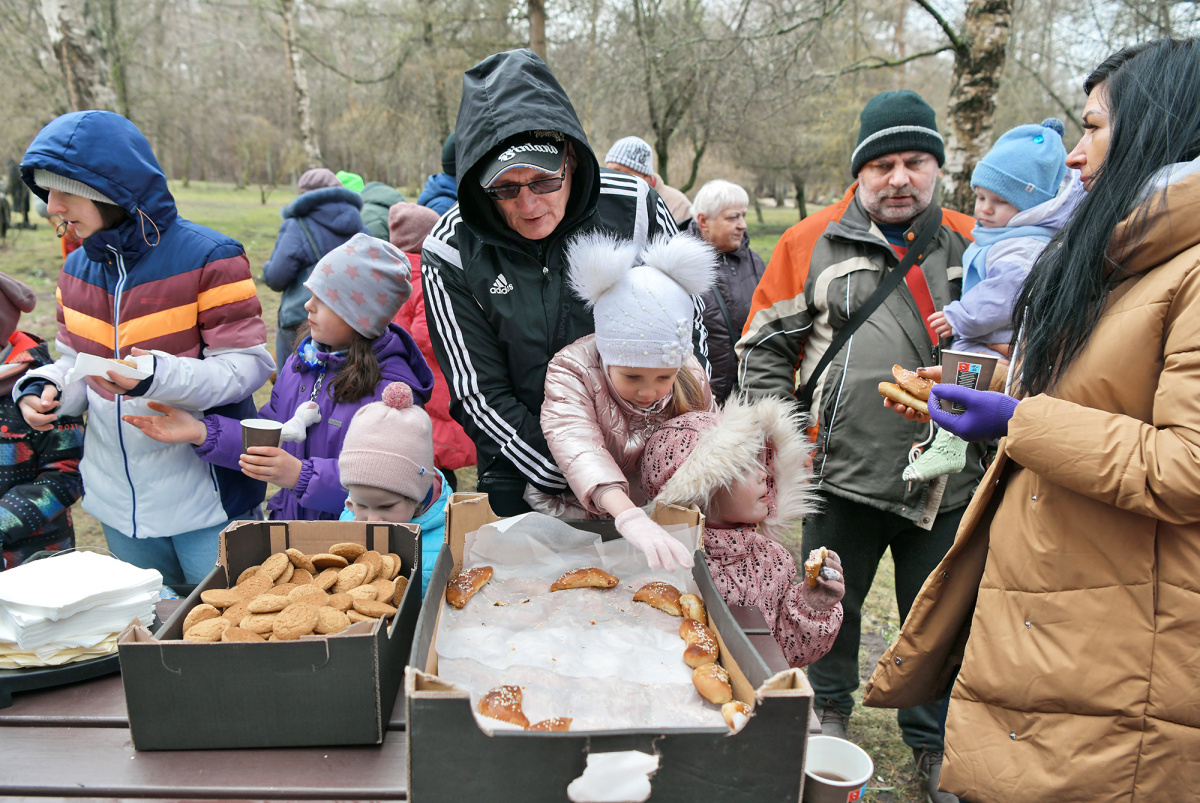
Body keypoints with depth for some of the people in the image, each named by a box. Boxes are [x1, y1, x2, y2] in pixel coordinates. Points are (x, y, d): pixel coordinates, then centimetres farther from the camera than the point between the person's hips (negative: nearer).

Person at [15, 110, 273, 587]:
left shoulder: (207, 257, -15)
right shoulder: (77, 268, 7)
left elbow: (249, 363, -17)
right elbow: (75, 361, 14)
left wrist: (158, 377, -31)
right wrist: (44, 389, -8)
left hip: (204, 499, -6)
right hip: (119, 500, 6)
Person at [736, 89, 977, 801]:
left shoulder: (970, 245, 5)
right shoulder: (813, 243, -2)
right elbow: (764, 343, 2)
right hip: (845, 472, -1)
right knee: (831, 603, 16)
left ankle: (933, 742, 36)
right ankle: (830, 711, 41)